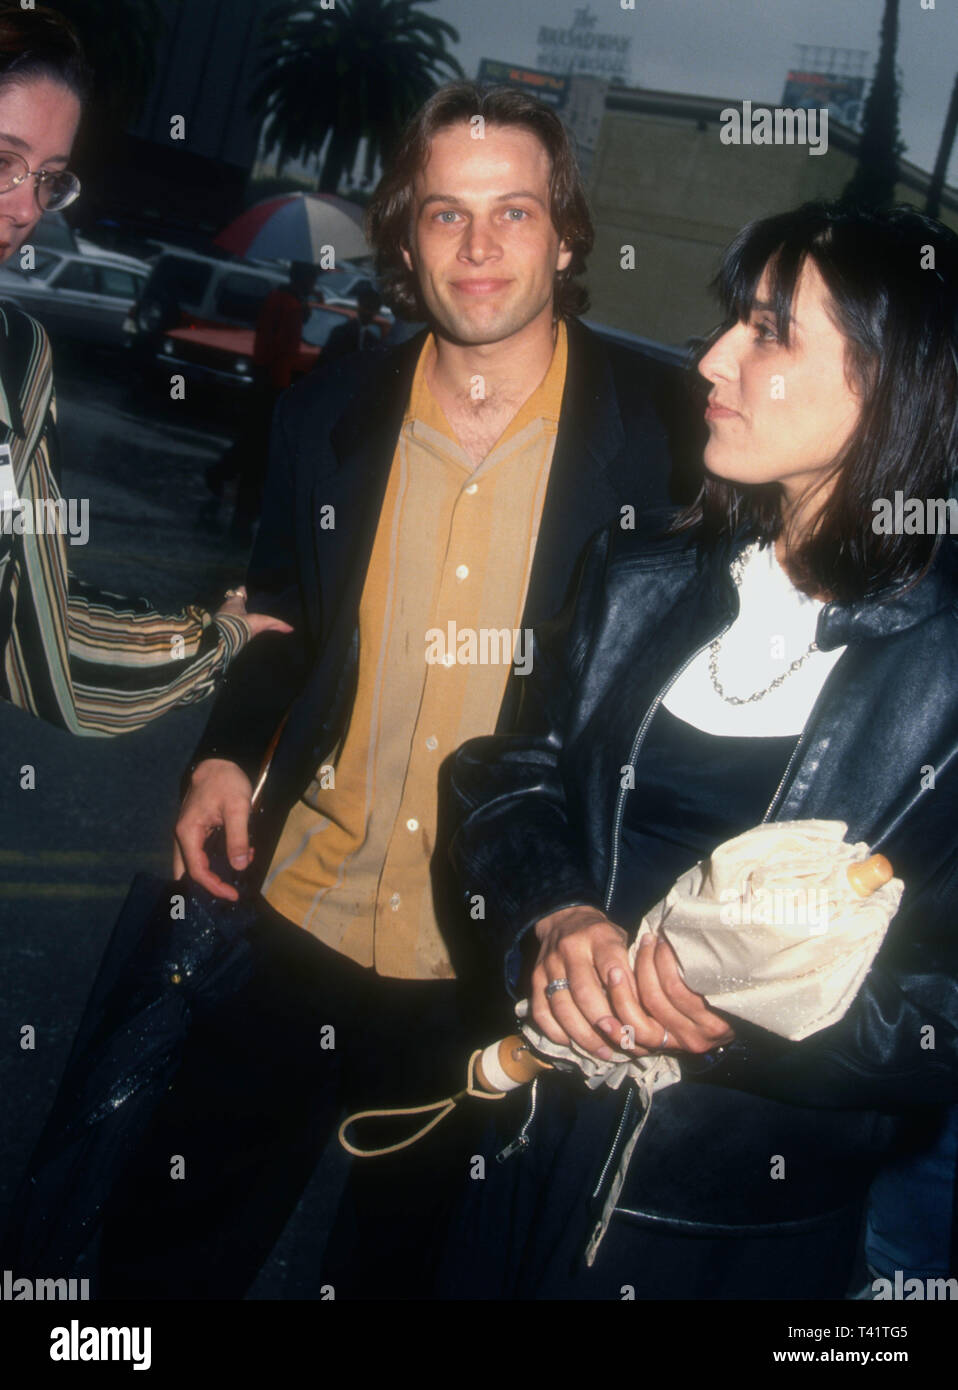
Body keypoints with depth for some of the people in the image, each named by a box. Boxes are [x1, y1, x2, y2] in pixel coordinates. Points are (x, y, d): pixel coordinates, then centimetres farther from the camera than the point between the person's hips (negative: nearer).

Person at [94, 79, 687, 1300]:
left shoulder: (650, 436, -9)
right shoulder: (327, 416, 0)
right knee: (160, 1243, 16)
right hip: (300, 912, 3)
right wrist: (224, 753, -3)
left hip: (501, 962, -2)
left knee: (395, 1256, 20)